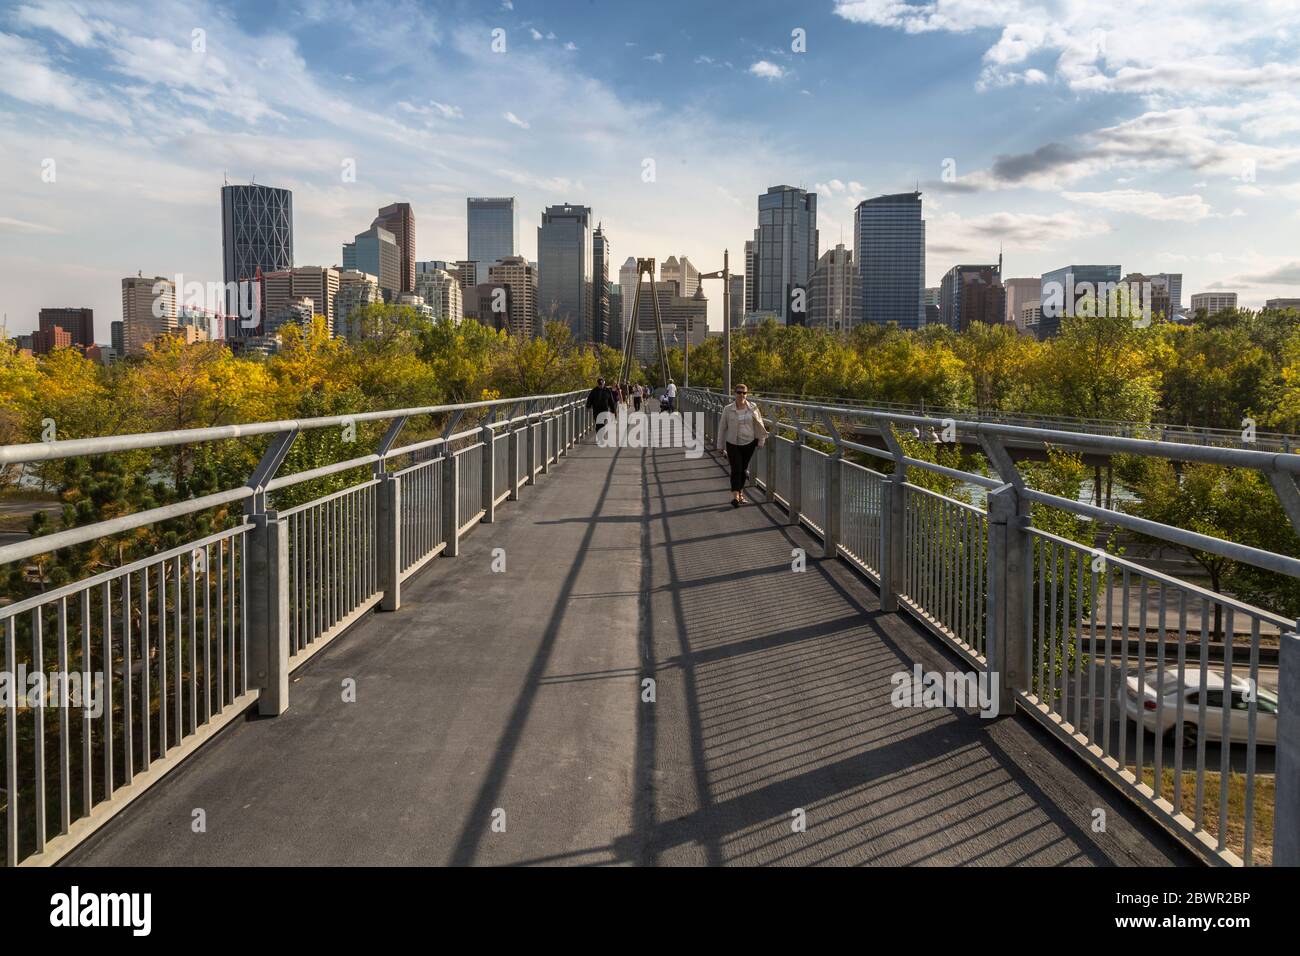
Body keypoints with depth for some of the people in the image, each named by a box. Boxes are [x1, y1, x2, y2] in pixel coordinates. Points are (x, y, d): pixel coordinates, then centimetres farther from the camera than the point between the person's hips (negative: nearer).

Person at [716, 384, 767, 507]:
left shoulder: (753, 408, -1)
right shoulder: (728, 409, -5)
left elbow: (759, 425, 7)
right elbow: (722, 427, 1)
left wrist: (761, 440, 4)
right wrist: (720, 445, 2)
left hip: (749, 443, 2)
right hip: (733, 444, -2)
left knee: (743, 469, 11)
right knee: (736, 469, -11)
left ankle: (740, 493, 25)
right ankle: (735, 496, -16)